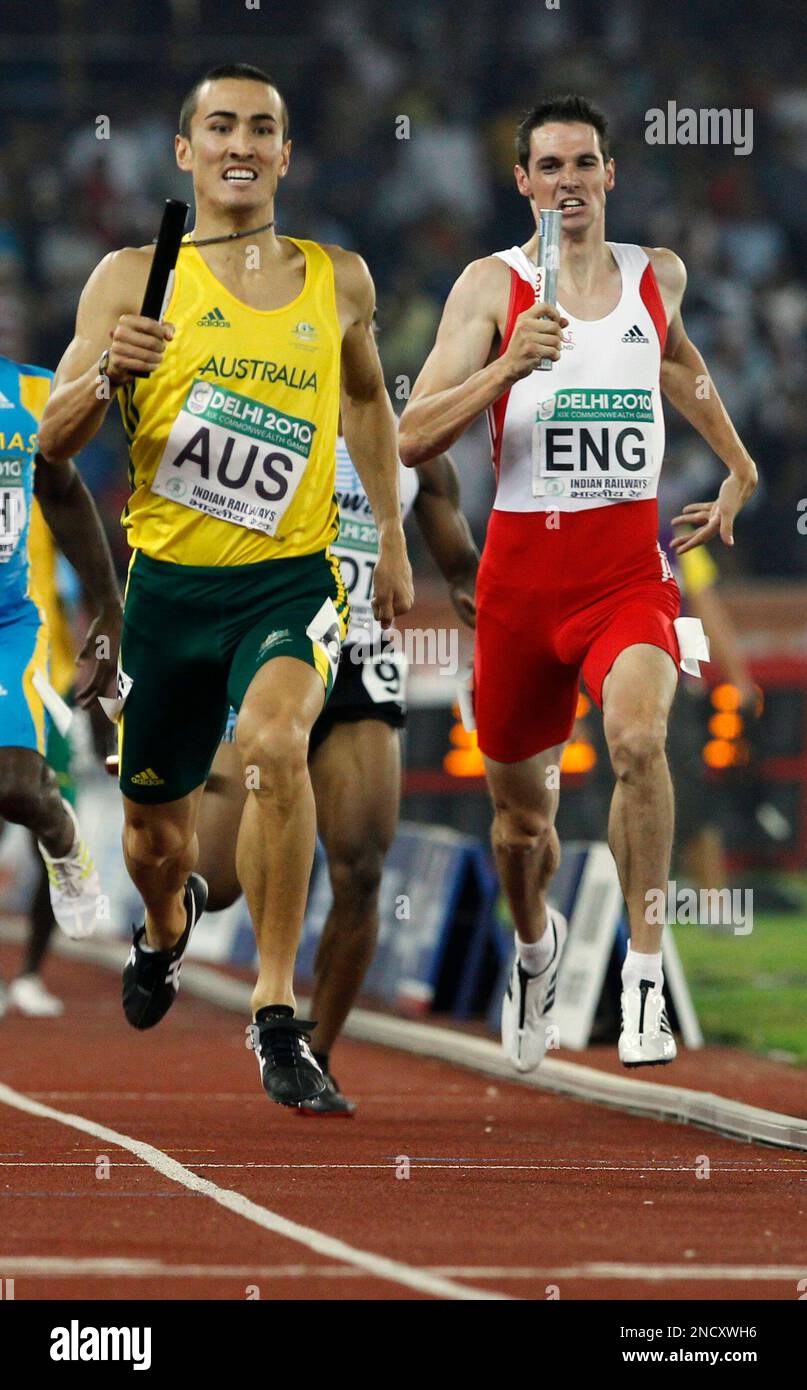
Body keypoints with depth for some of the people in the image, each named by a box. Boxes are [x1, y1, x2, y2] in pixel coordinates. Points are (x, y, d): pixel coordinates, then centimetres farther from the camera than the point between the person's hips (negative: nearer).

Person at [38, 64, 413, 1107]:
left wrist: (392, 538, 21)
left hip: (290, 580, -1)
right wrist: (105, 374, -24)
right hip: (168, 581, 1)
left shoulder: (339, 281, 4)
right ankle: (167, 924, 51)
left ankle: (275, 1011, -22)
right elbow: (53, 441, -3)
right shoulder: (134, 279, -2)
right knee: (154, 832, 12)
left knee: (274, 743, -31)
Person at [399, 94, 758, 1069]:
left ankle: (645, 973, -24)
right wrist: (506, 369, -26)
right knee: (521, 811, 12)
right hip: (522, 567, 0)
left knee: (638, 737, -30)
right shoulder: (491, 285, -2)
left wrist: (738, 469, 33)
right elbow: (412, 440, -12)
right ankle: (535, 943, 46)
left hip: (629, 565, 0)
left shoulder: (657, 276, 7)